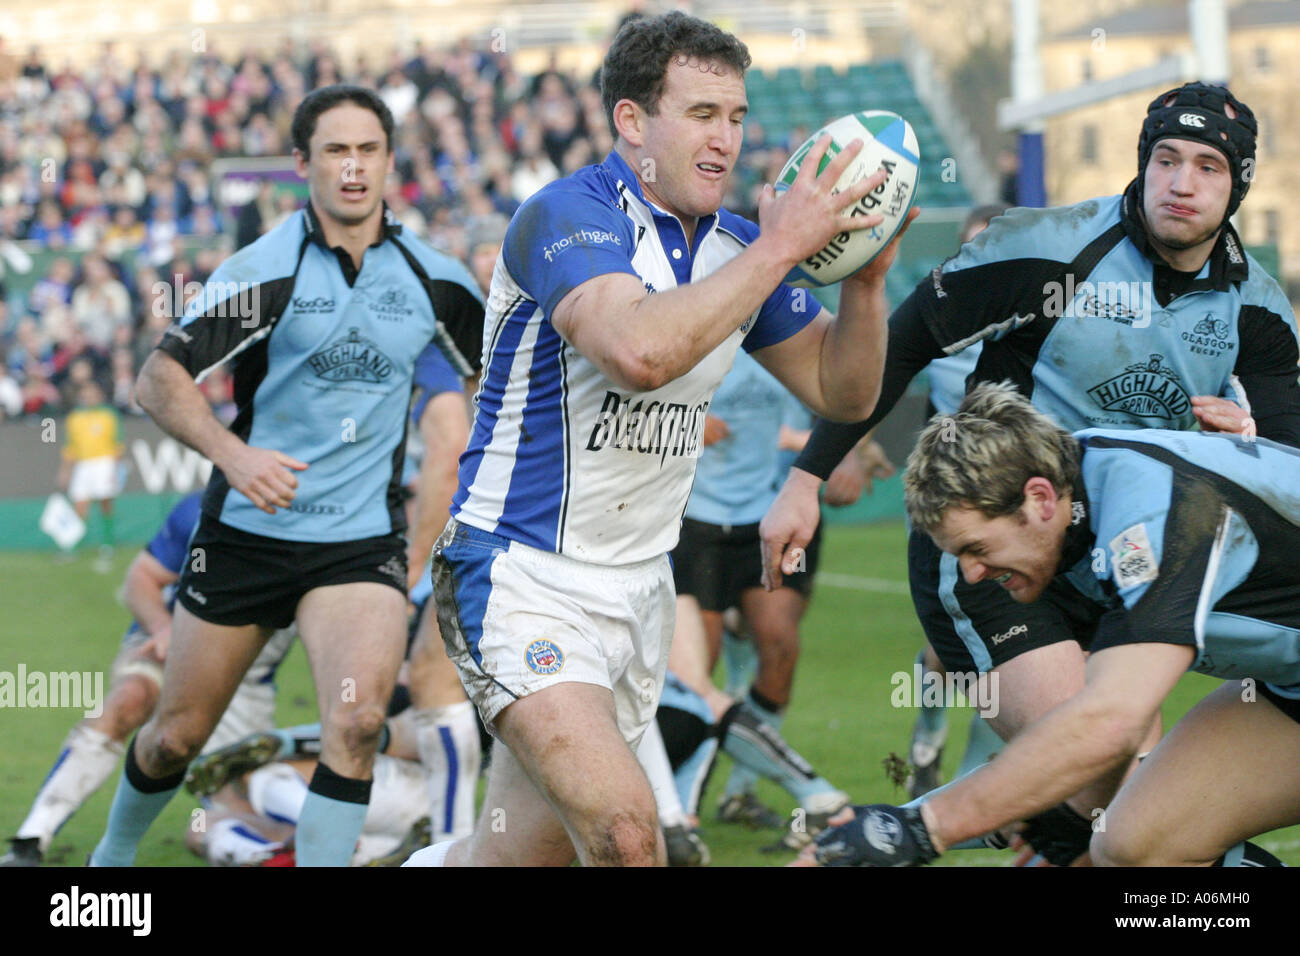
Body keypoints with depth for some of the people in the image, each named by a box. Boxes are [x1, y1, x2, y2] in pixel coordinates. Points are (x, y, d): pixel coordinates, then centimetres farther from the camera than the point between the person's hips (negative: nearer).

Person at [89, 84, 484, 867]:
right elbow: (159, 377, -11)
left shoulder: (436, 280, 0)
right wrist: (233, 454, -26)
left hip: (364, 543, 1)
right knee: (178, 735, 11)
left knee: (357, 718, -24)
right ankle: (114, 855, 39)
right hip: (247, 532, -1)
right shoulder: (266, 269, -10)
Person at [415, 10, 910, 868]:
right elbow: (639, 350, -35)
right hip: (523, 577, -7)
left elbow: (840, 392, 11)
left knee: (528, 854, 14)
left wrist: (866, 278, -6)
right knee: (624, 829, -26)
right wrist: (780, 249, -29)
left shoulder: (736, 246, 7)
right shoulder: (567, 215, -16)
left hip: (640, 590, 8)